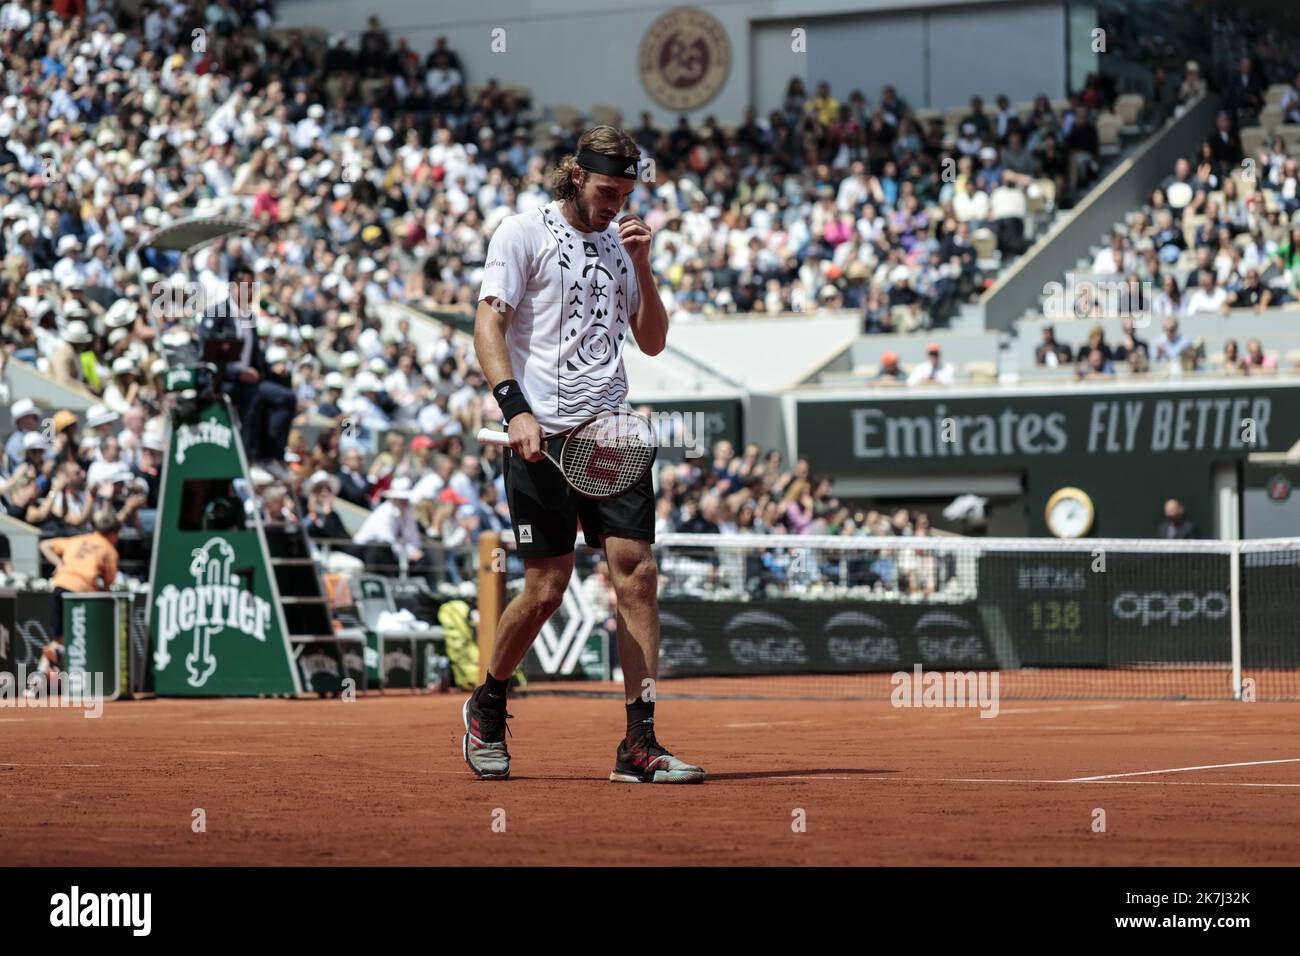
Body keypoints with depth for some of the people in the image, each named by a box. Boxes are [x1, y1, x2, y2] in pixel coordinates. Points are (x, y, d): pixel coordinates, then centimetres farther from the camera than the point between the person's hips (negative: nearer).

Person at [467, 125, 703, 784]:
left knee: (637, 572, -6)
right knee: (546, 587, -4)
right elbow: (488, 326, -8)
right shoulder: (523, 234, 0)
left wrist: (642, 266, 3)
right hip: (542, 433, -5)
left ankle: (639, 745, -4)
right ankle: (487, 706, 23)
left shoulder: (621, 242, 16)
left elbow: (652, 342, 17)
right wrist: (515, 409, -21)